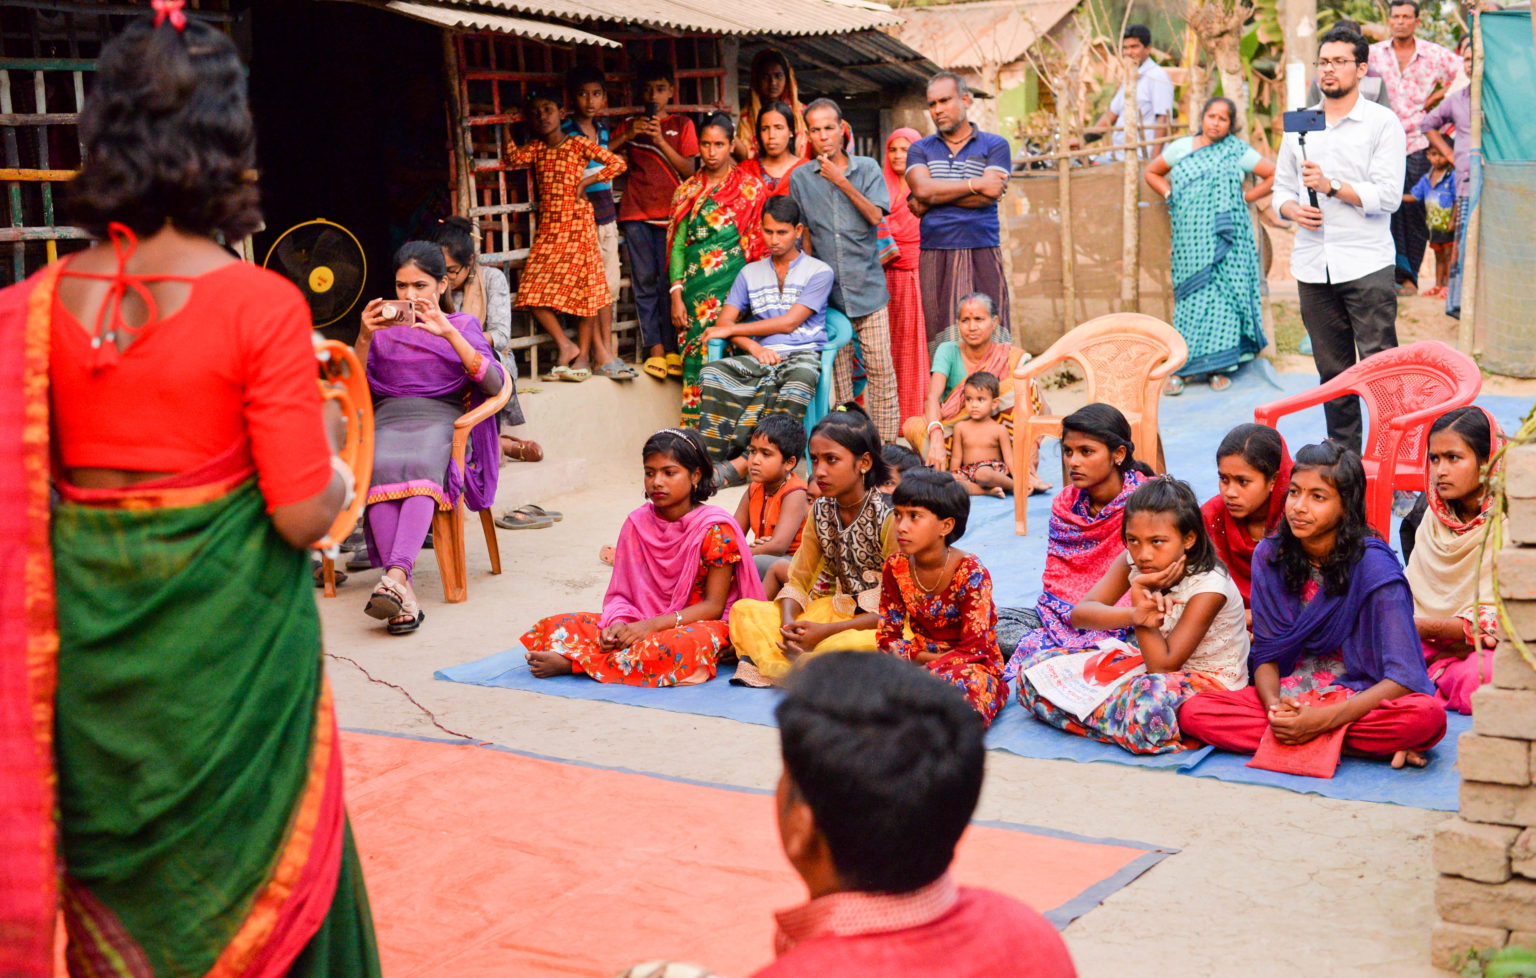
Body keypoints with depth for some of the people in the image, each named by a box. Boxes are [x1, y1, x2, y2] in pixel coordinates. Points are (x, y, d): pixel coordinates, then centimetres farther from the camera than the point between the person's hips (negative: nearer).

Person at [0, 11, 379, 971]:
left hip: (89, 635, 4)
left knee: (119, 887, 20)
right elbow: (303, 515, -15)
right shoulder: (260, 305, -15)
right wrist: (338, 469, 5)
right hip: (229, 635, -4)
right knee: (256, 888, 14)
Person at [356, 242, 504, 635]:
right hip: (387, 421, 1)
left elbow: (494, 384, 0)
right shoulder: (382, 329, 24)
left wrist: (449, 333, -10)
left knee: (422, 466, -38)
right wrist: (364, 338, -3)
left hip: (440, 419, -1)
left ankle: (395, 576, -53)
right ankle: (404, 593, -46)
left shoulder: (462, 325, 19)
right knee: (380, 467, -35)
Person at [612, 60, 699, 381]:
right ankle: (655, 349, -4)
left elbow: (689, 170, 2)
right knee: (645, 281, -4)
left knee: (669, 281, -7)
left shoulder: (682, 125, 12)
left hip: (669, 211, -1)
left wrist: (661, 142, -8)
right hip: (636, 212, 2)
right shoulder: (630, 126, 17)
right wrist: (629, 136, -6)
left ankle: (672, 349, -4)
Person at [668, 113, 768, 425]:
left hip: (735, 286, -3)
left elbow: (760, 243, 4)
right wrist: (676, 294, 1)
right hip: (696, 291, 3)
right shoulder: (687, 191, 14)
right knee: (697, 363, -2)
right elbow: (677, 245, 11)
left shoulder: (750, 188, 6)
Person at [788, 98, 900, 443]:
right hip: (827, 287, 1)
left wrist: (842, 182, -13)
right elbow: (804, 233, 11)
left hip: (868, 285, -1)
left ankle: (885, 440, 4)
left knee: (879, 366, -3)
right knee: (836, 369, 5)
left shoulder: (867, 168, 3)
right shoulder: (800, 177, 6)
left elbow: (875, 216, -8)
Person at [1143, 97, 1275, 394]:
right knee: (1192, 299, -2)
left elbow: (1274, 176, 8)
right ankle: (1180, 369, 0)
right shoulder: (1181, 148, 10)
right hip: (1191, 238, 1)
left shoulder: (1238, 152, 5)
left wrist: (1245, 197, 1)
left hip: (1225, 237, -1)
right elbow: (1151, 173, 23)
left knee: (1224, 293, -4)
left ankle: (1218, 368, 3)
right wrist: (1171, 195, 8)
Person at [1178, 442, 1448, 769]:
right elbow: (1266, 654, 4)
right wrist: (1274, 705, -19)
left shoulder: (1373, 566, -14)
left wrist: (1323, 720, -28)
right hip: (1290, 695, 5)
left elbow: (1404, 678, -17)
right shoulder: (1269, 557, 0)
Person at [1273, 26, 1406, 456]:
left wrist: (1331, 186, -17)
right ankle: (1342, 454, 17)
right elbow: (1281, 186, 18)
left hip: (1366, 263, -4)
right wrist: (1292, 208, -4)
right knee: (1332, 369, 9)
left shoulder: (1382, 123, 0)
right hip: (1312, 266, 4)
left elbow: (1388, 195, -8)